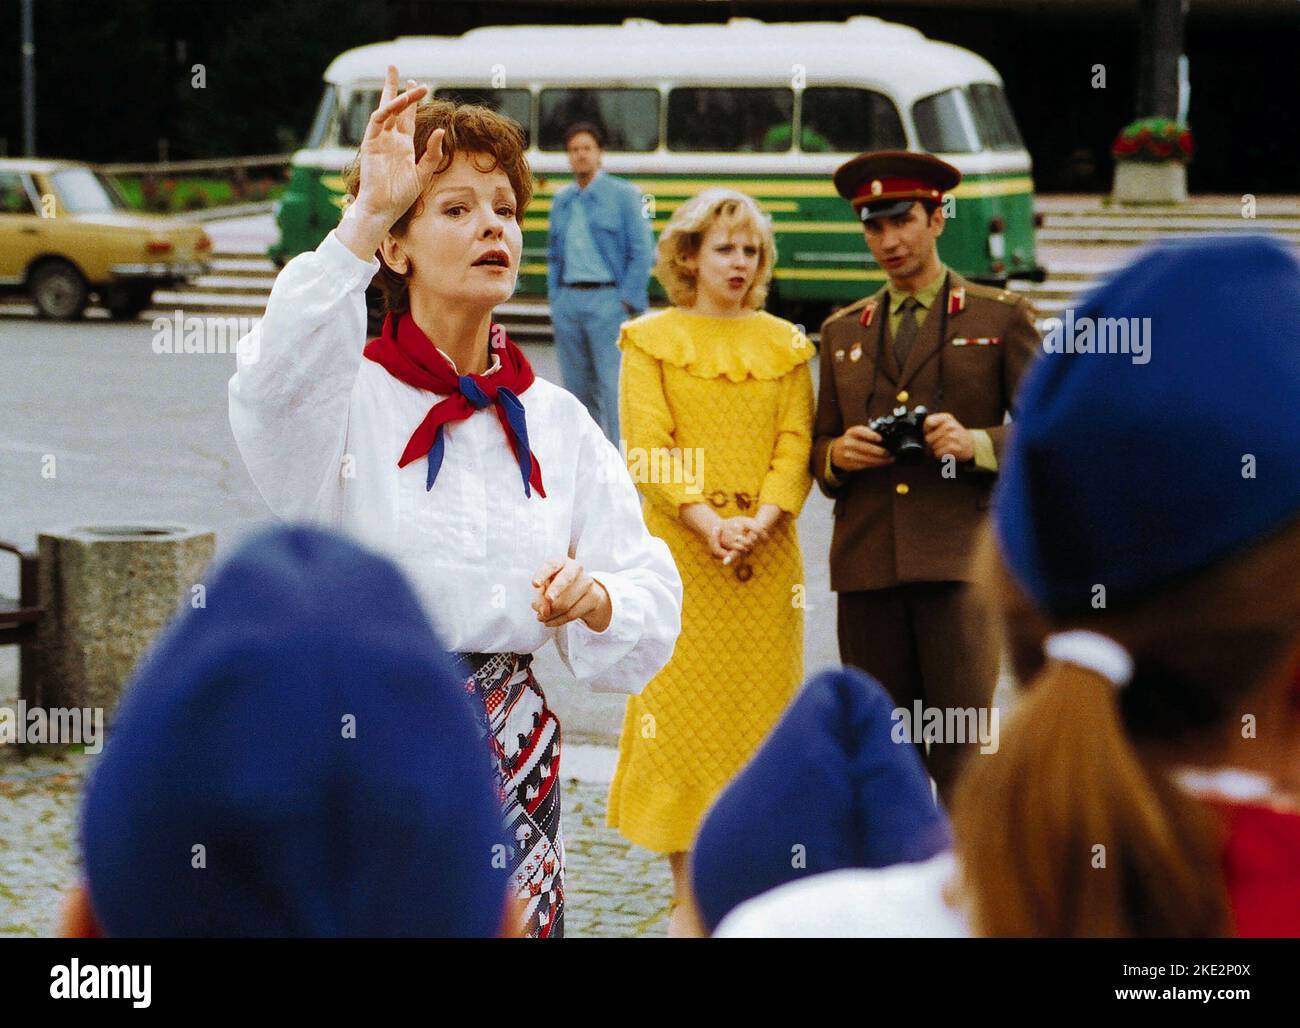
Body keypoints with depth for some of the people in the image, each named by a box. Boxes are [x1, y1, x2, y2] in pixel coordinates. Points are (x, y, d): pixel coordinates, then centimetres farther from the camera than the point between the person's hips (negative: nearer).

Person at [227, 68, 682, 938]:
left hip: (510, 752, 4)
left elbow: (653, 605, 6)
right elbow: (277, 386, -29)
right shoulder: (350, 394, -3)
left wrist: (593, 597, -17)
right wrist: (362, 219, -33)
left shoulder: (556, 421, 9)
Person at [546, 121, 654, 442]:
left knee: (613, 387, -12)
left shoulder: (623, 194, 0)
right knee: (577, 387, 9)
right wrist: (556, 301, 10)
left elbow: (642, 252, -4)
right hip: (568, 302, 6)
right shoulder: (561, 201, 15)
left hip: (607, 299, -5)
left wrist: (627, 304, -10)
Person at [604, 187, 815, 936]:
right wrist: (708, 524, -18)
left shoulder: (784, 344, 12)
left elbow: (796, 445, 4)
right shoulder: (651, 341, 4)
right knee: (682, 711, -3)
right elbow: (649, 450, -5)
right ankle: (688, 897, 4)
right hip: (681, 553, -2)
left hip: (767, 554, 3)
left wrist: (761, 521, -13)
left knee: (761, 709, 3)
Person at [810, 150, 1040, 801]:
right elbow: (819, 449, 22)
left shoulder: (1001, 317, 7)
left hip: (959, 559, -4)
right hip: (867, 566, 4)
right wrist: (837, 454, -2)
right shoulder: (843, 332, 19)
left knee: (963, 756, -10)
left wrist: (978, 444, -14)